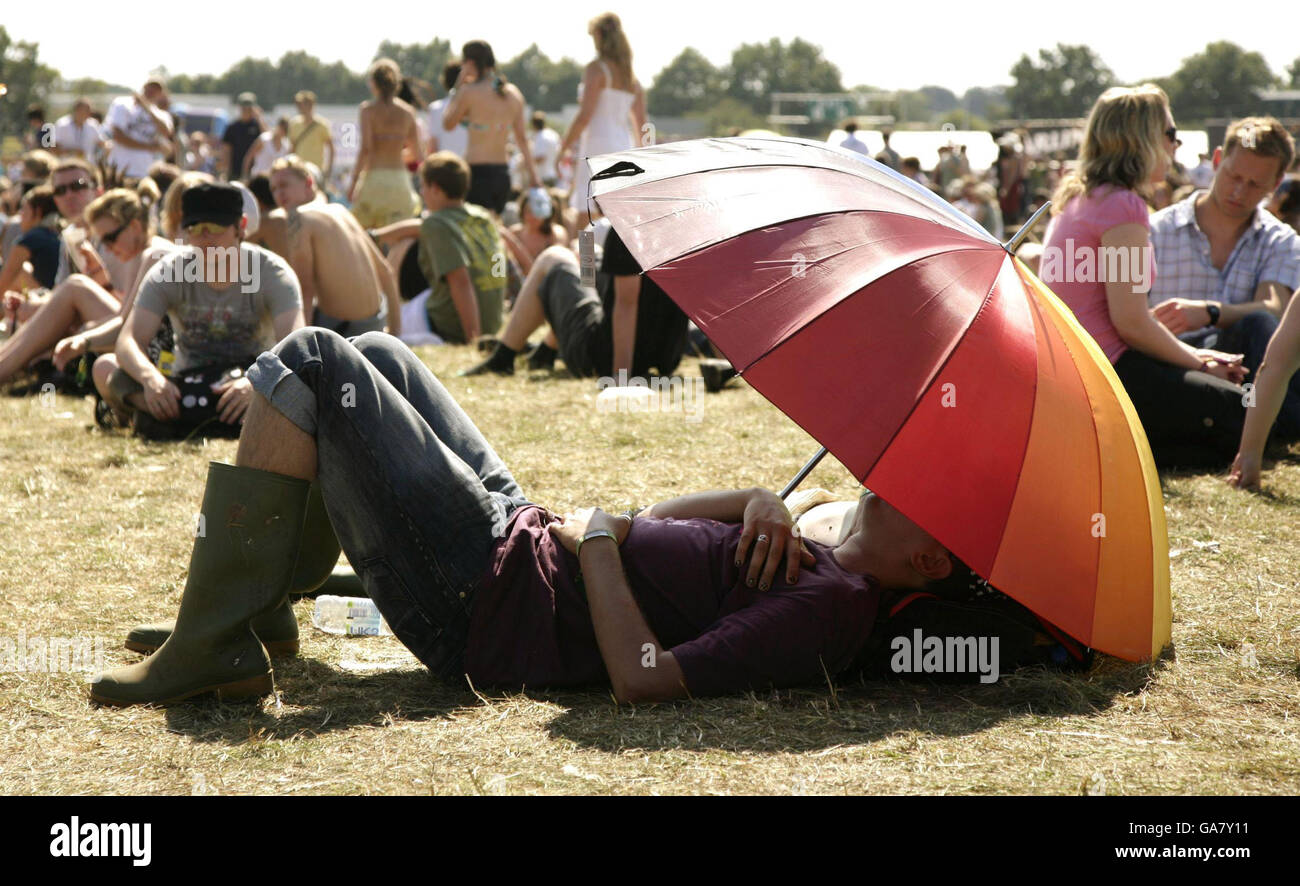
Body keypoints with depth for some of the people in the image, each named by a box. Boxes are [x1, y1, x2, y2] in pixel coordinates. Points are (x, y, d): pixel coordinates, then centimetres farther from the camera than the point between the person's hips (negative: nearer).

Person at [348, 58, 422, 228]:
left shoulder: (368, 109, -3)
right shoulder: (407, 111, 7)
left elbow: (366, 148, -11)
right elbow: (416, 148, 9)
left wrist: (354, 182, -8)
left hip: (374, 176, -3)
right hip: (400, 176, 3)